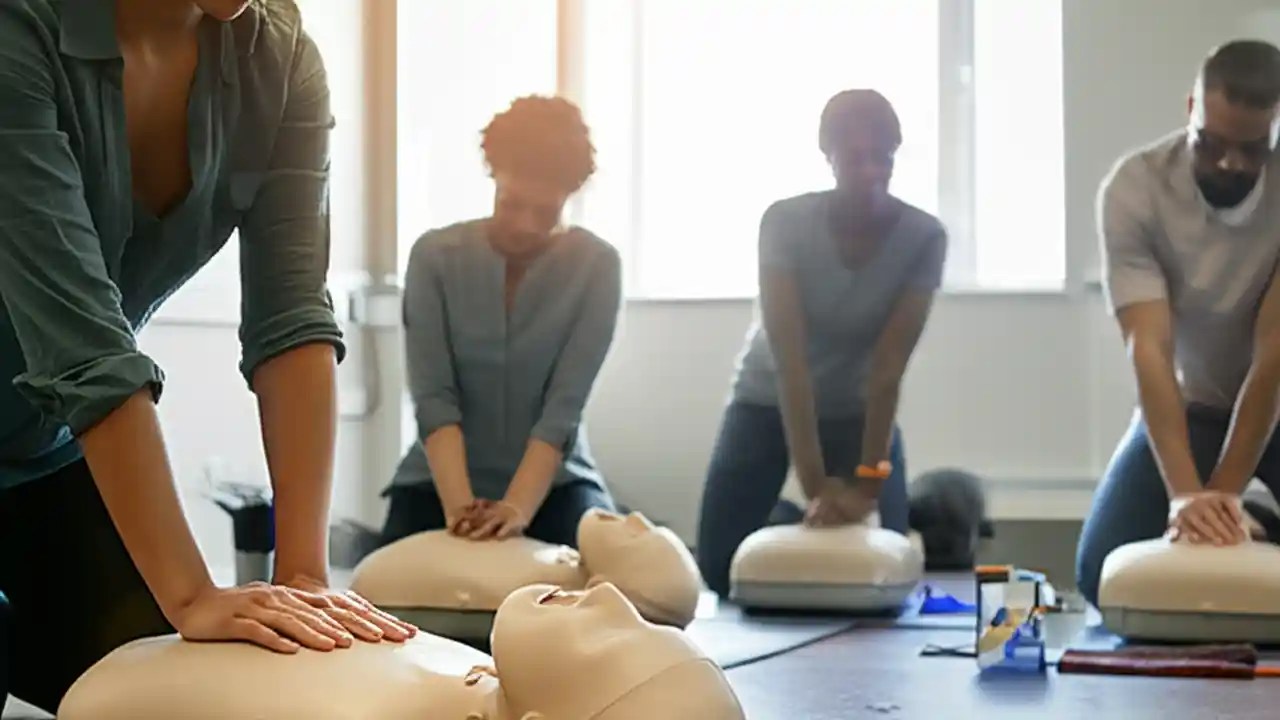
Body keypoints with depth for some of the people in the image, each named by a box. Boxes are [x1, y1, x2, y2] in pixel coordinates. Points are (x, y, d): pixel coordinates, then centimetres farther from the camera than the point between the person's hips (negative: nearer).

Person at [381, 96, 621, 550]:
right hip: (441, 479, 1)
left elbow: (564, 406, -17)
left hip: (552, 483, -1)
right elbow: (433, 399, -15)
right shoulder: (435, 256, -8)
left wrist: (517, 507, -32)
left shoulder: (596, 266, -9)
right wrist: (458, 504, -31)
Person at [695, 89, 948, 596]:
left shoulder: (923, 237, -20)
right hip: (767, 404, 0)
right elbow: (789, 361, -30)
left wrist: (868, 482, -30)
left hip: (859, 413, 1)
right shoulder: (785, 222, -24)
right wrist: (815, 485, -36)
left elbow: (889, 366, -23)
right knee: (719, 568, -6)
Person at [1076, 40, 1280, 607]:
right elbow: (1150, 348, -29)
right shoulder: (1133, 188, -23)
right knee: (1103, 574, -12)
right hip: (1190, 403, 1)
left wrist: (1223, 489, -30)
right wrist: (1184, 493, -40)